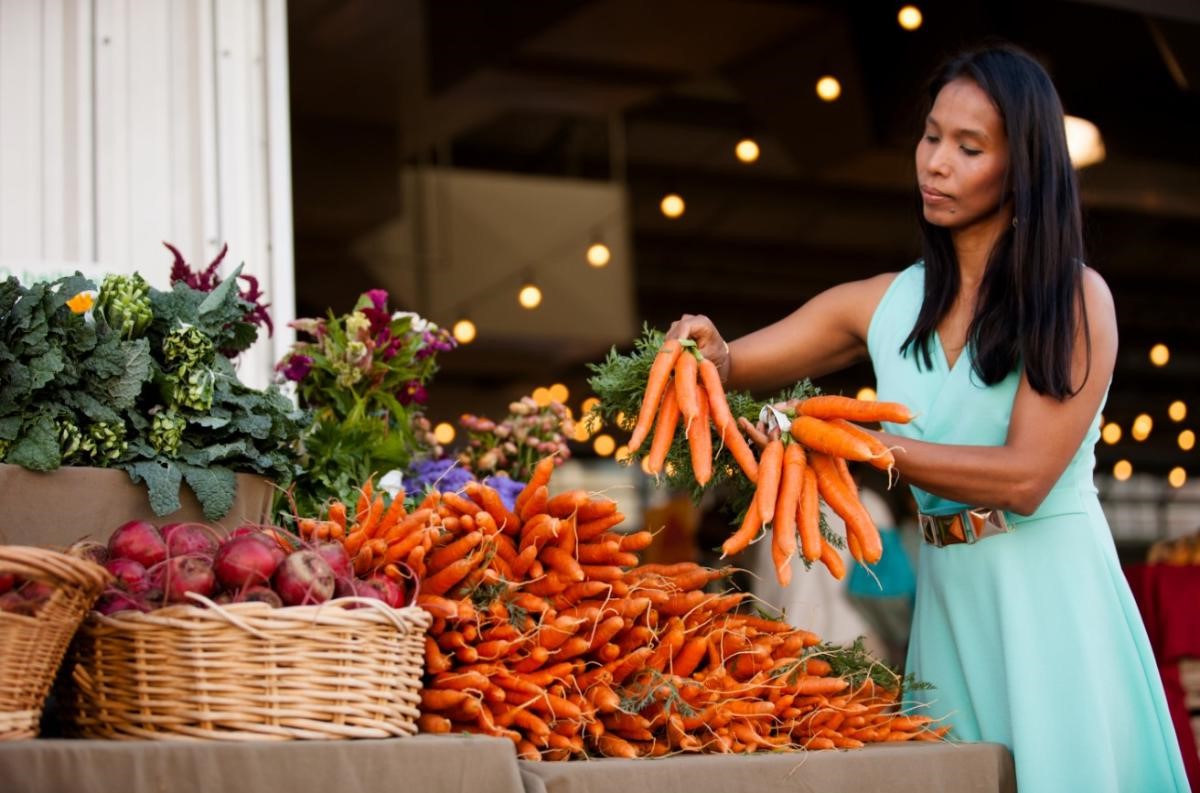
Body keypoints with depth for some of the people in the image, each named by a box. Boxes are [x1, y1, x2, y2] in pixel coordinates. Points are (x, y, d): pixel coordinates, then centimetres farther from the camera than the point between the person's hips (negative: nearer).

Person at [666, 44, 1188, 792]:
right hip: (946, 596, 4)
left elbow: (1024, 476, -15)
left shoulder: (1074, 298, -7)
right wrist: (706, 357, -17)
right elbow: (724, 366, 7)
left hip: (1050, 590, -3)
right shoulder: (880, 305, 5)